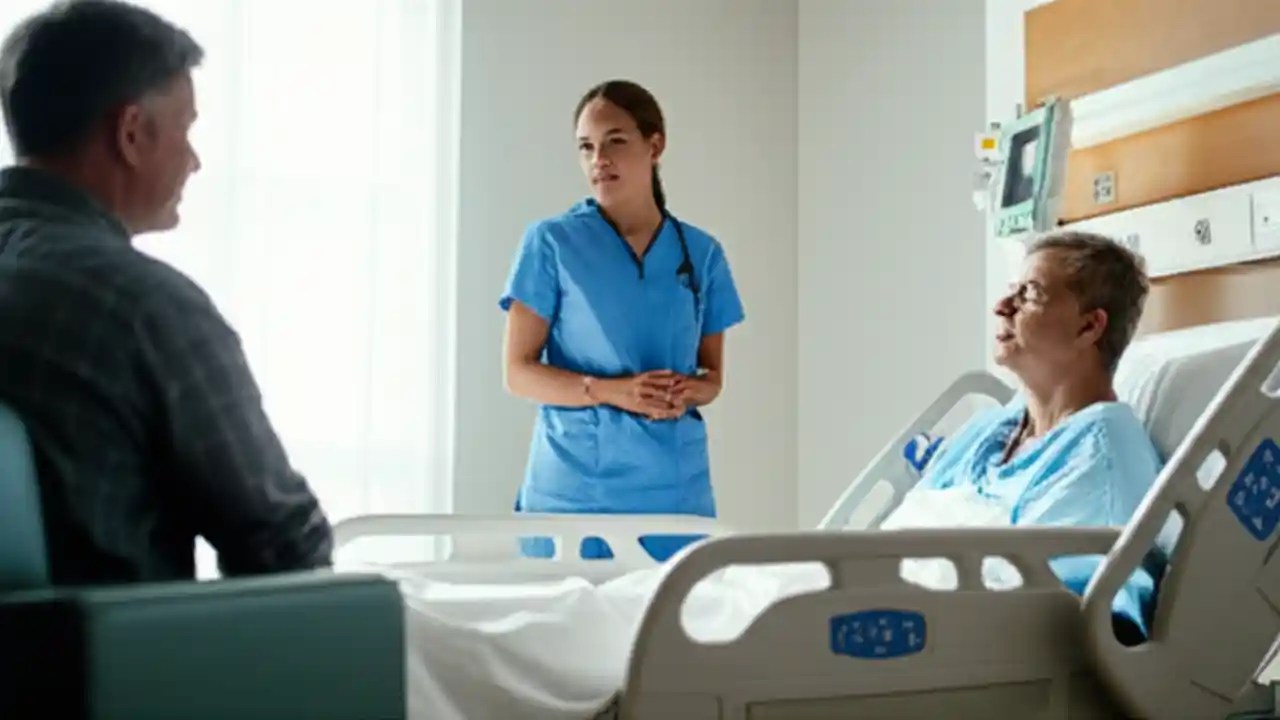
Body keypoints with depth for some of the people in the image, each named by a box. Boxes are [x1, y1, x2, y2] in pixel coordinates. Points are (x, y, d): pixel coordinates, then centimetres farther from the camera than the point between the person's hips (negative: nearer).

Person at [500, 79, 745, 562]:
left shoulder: (701, 254, 9)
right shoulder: (552, 243, 0)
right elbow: (519, 372, -2)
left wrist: (688, 392, -8)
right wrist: (610, 390, -16)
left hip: (674, 489, 3)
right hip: (574, 486, -2)